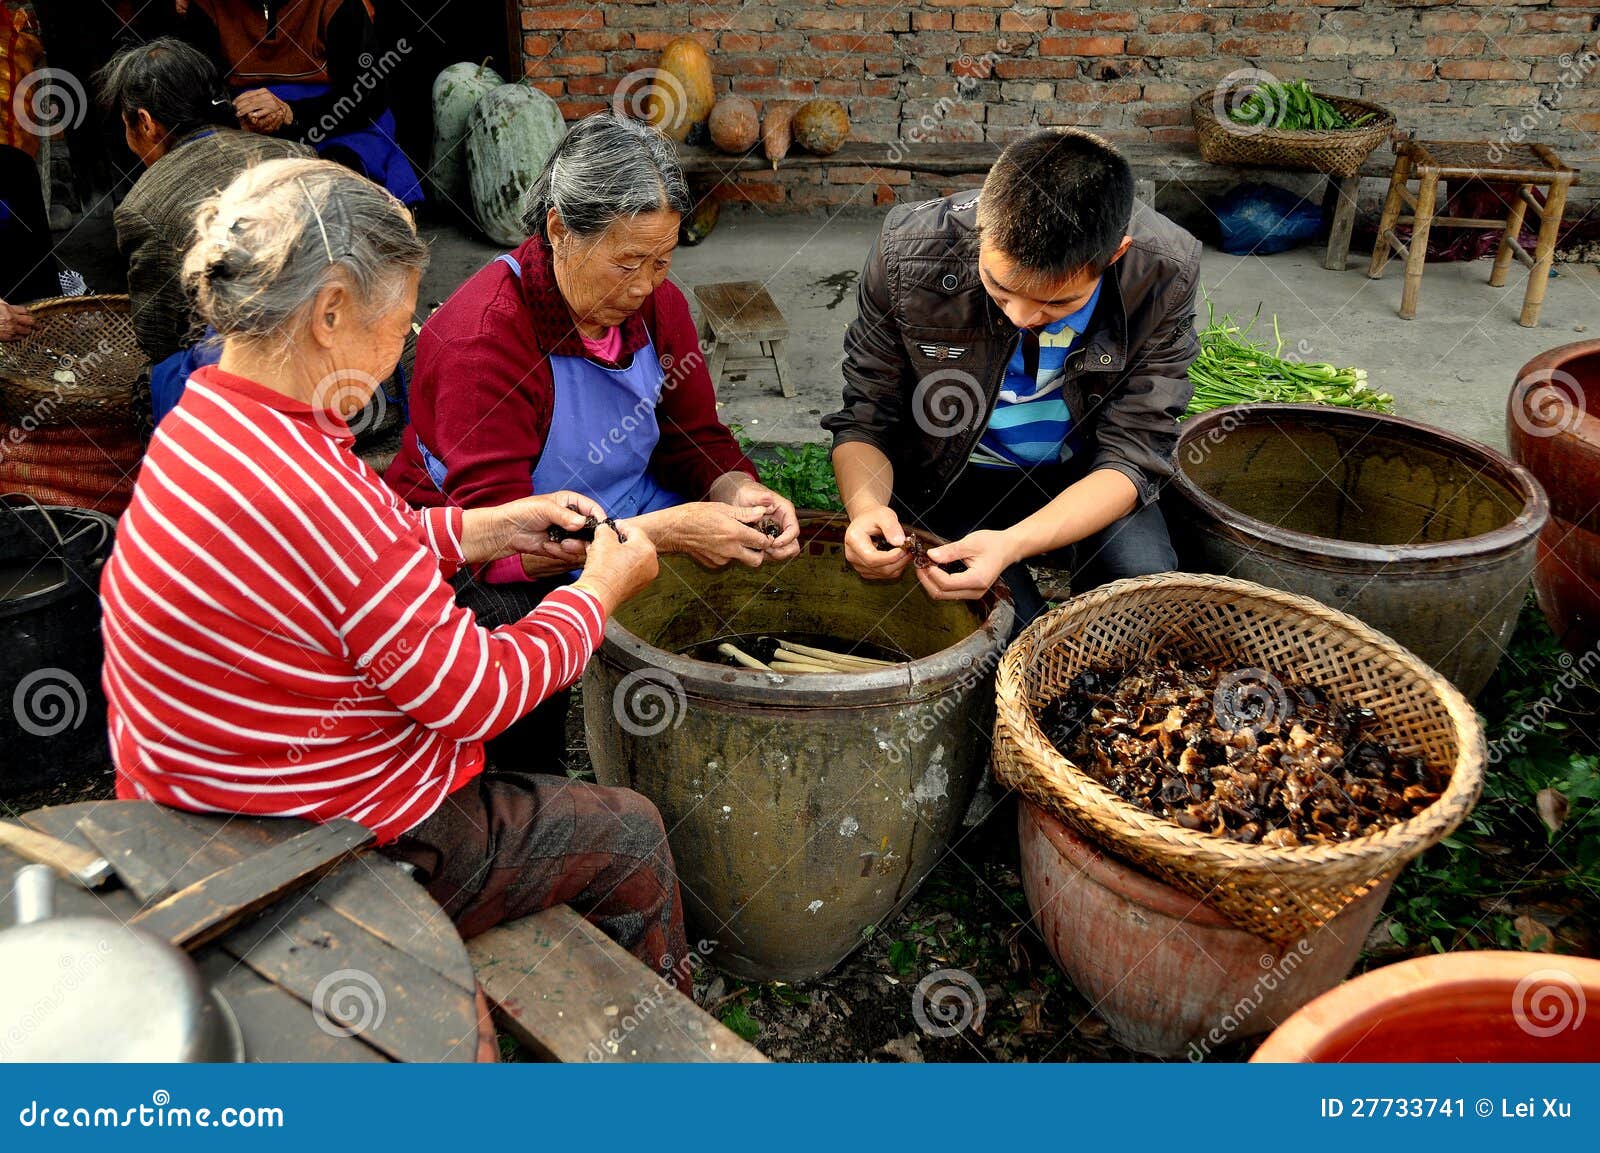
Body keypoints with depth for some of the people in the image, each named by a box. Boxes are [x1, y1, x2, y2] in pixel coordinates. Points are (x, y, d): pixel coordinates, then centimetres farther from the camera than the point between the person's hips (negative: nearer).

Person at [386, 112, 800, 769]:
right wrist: (667, 531, -37)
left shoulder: (657, 302, -2)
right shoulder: (482, 336, -24)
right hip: (485, 570, -6)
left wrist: (738, 493, -18)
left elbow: (696, 439, 6)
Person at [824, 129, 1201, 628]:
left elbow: (1131, 455, -21)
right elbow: (863, 420, -12)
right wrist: (866, 507, -36)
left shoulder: (1164, 273, -24)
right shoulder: (910, 252, -24)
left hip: (1085, 477, 1)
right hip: (952, 476, -1)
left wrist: (1012, 544, -38)